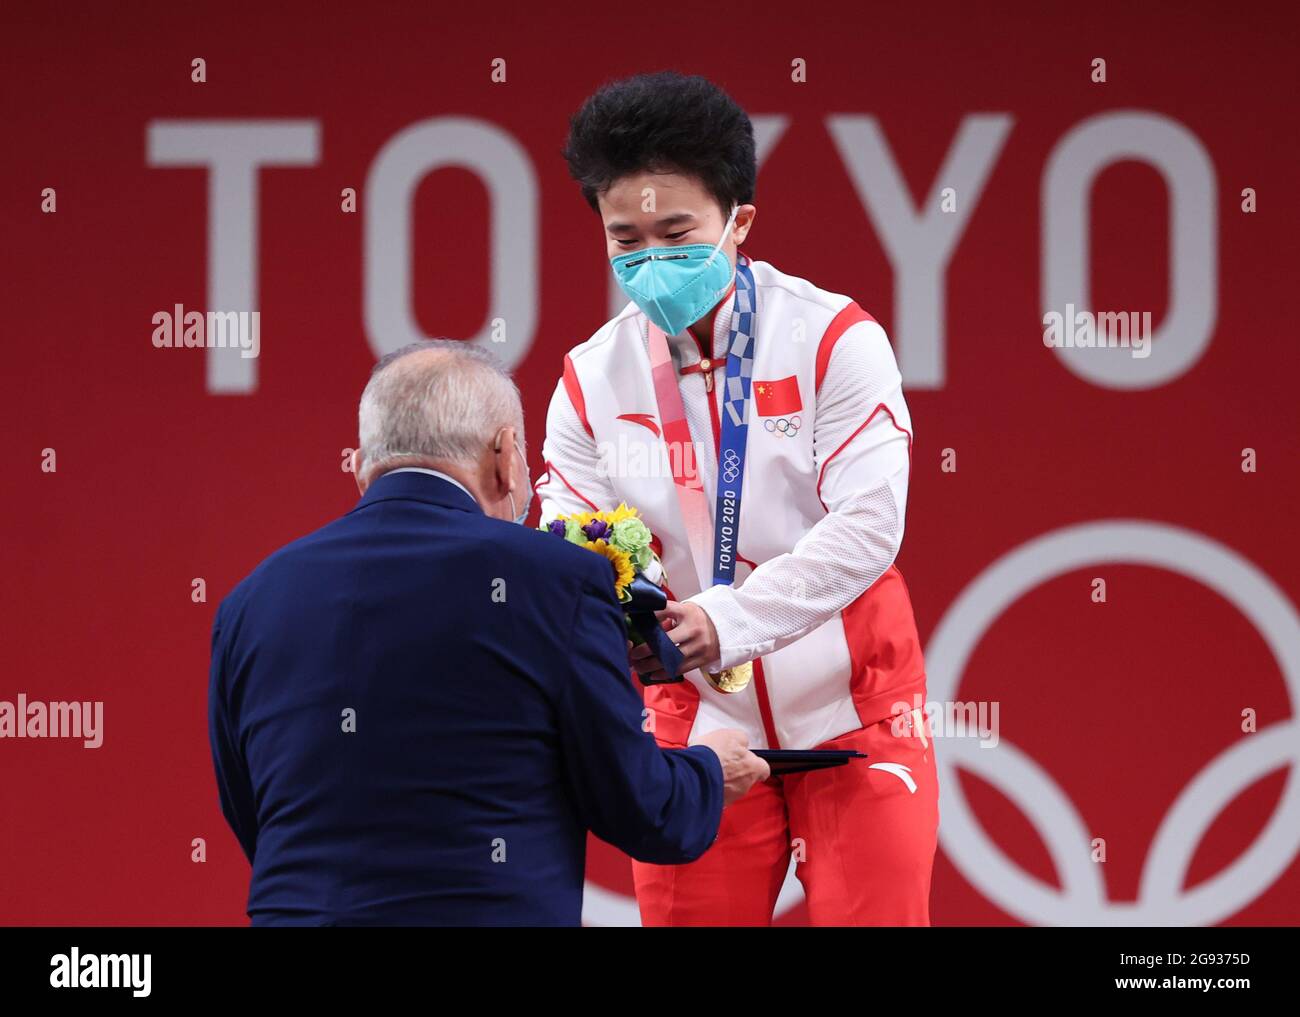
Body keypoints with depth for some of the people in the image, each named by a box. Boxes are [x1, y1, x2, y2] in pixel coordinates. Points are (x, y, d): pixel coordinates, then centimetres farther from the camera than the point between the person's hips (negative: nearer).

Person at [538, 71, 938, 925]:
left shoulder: (835, 340, -10)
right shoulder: (592, 380, 0)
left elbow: (868, 527, -19)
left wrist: (729, 619, -32)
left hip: (852, 716, -3)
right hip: (699, 721, 3)